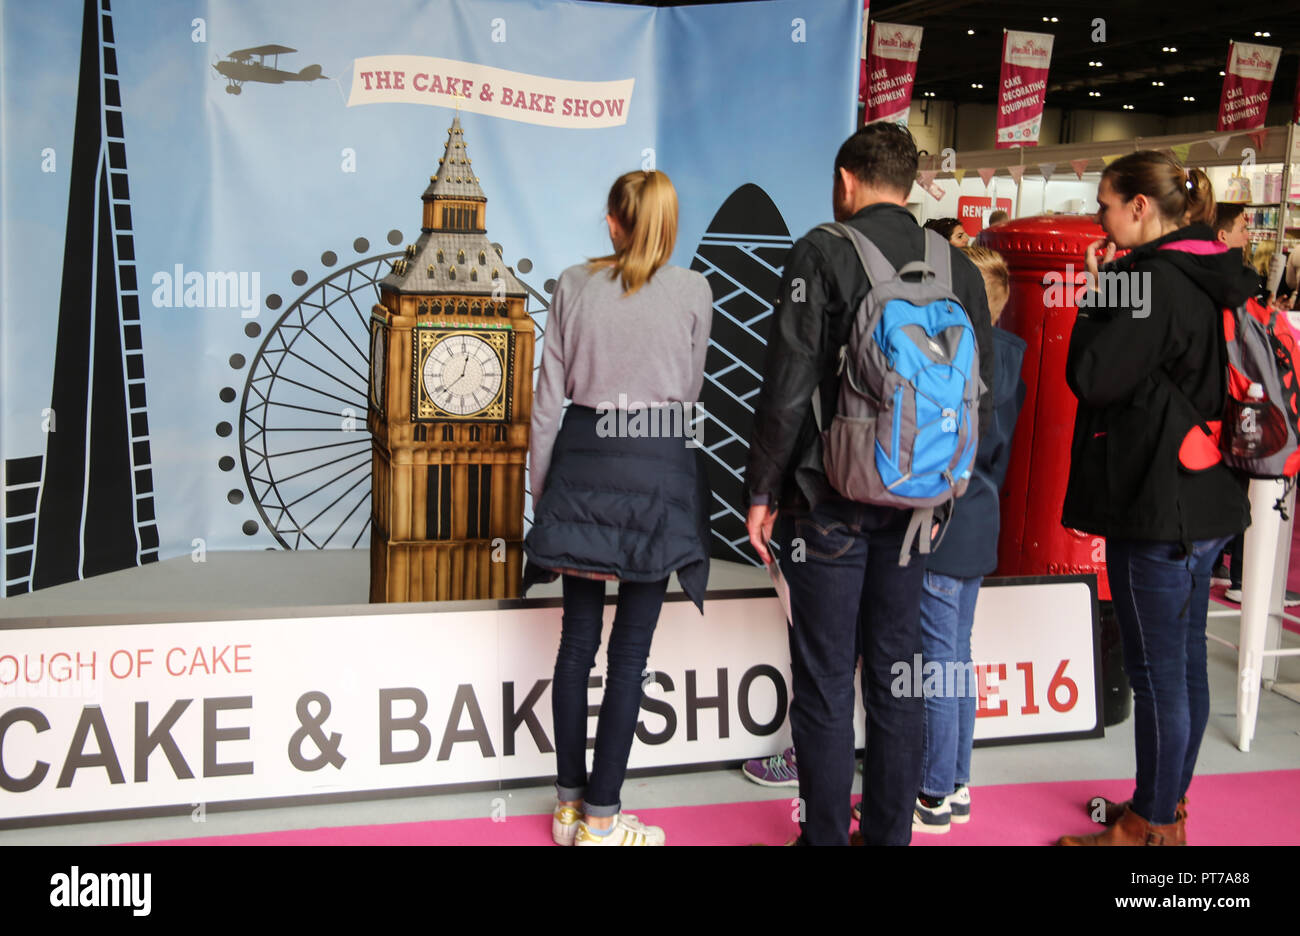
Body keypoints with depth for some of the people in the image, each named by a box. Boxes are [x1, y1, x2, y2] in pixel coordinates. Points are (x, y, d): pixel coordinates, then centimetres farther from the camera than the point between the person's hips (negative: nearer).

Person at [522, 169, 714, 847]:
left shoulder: (573, 285, 4)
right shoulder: (692, 291, 0)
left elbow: (547, 398, 4)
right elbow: (691, 389, 11)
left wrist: (540, 487, 13)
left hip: (582, 460, 2)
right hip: (658, 467, -2)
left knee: (578, 638, 11)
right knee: (630, 649, 2)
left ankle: (569, 804, 22)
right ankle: (601, 820, 8)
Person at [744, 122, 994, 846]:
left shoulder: (824, 253, -8)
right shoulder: (959, 267, 5)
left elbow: (788, 385, -12)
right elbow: (980, 397, 8)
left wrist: (763, 490, -5)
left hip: (832, 500, -5)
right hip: (916, 501, 5)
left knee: (825, 679, 4)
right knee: (897, 672, 13)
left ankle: (825, 834, 12)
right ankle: (890, 832, 24)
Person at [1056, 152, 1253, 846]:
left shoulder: (1153, 280, -18)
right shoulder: (1218, 277, 11)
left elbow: (1092, 377, -17)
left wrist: (1098, 292, -7)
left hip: (1158, 506, -10)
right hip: (1208, 501, 10)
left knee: (1156, 671, 0)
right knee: (1184, 662, 18)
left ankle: (1151, 827, 12)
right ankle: (1169, 805, 31)